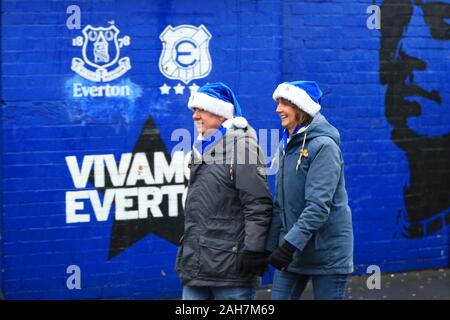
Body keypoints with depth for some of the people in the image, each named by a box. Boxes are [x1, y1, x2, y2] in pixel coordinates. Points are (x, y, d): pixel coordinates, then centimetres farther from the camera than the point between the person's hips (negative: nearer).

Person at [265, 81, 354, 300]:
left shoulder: (323, 146, -13)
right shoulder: (286, 145, 12)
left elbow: (319, 205, -21)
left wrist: (291, 243, -27)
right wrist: (271, 245, 11)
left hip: (326, 253, -7)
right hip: (291, 249, 7)